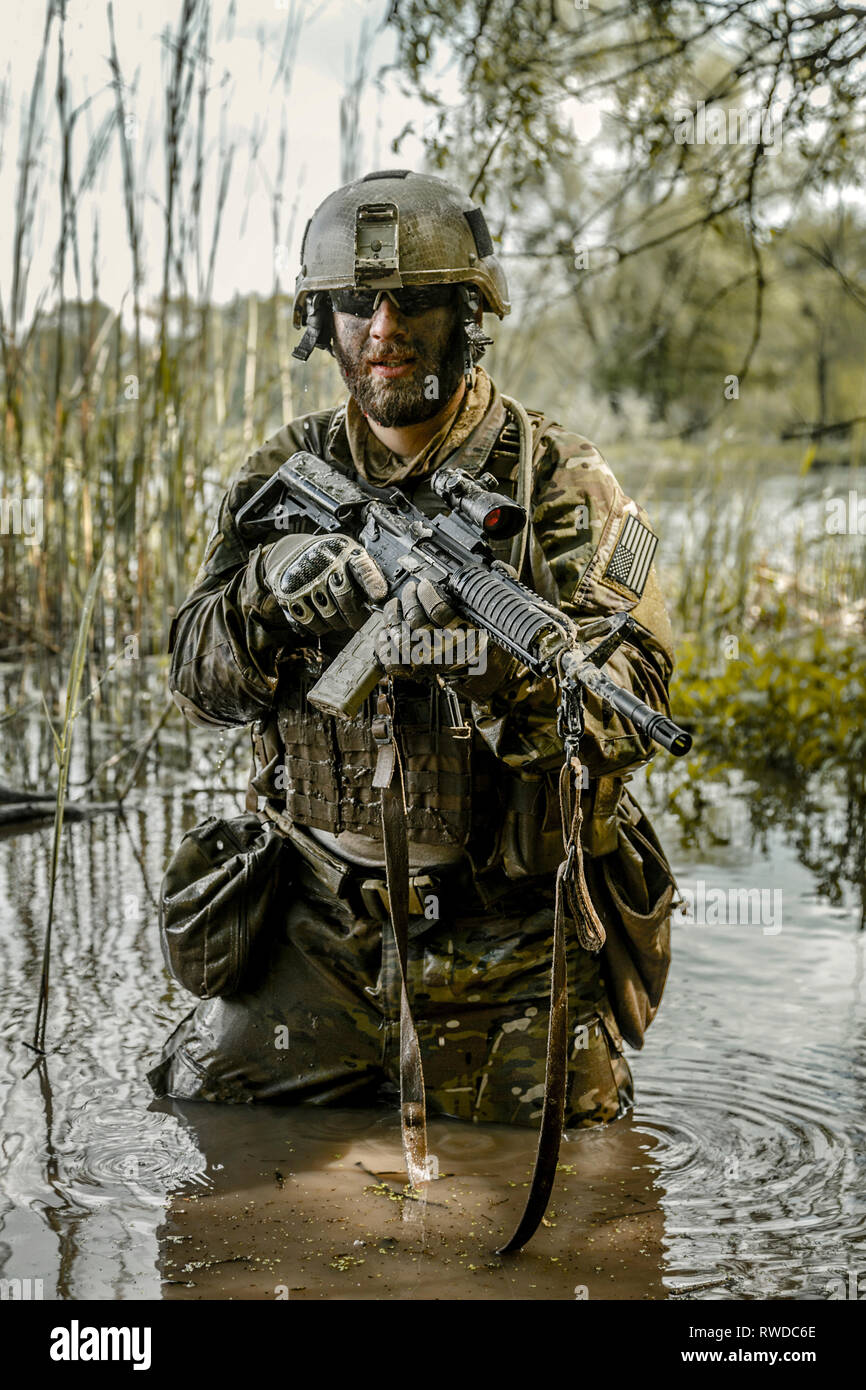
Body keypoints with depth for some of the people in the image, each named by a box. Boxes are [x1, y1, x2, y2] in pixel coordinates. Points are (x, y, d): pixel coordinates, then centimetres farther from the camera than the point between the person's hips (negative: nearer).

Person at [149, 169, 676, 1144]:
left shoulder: (556, 479, -8)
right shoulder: (285, 475, 4)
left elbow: (634, 691, -18)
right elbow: (198, 681, 0)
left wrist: (499, 651, -38)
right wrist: (266, 589, -21)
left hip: (511, 959, -3)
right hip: (321, 932, 3)